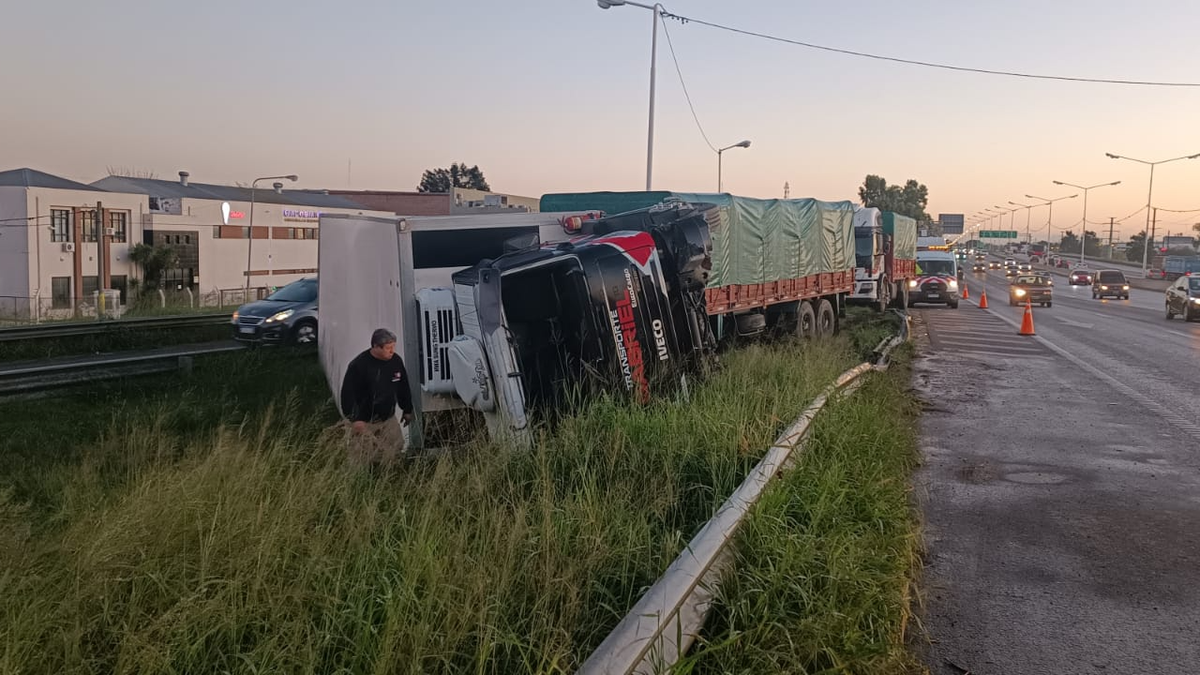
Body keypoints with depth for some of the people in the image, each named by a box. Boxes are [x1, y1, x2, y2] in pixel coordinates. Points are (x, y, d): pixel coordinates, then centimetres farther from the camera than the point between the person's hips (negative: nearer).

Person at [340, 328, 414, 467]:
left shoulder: (396, 360, -4)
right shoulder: (358, 365, -21)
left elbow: (403, 387, 10)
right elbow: (348, 393, -17)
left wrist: (407, 410, 15)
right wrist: (354, 419, -18)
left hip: (388, 419, 5)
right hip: (365, 422, -5)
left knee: (395, 451, 10)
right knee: (362, 458, -1)